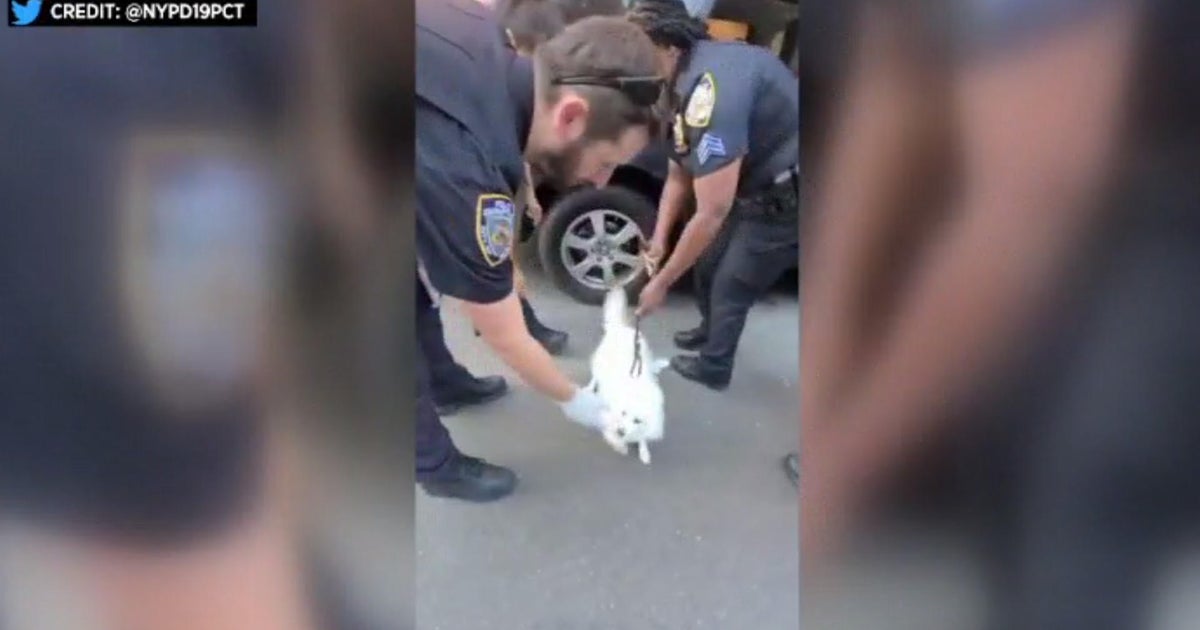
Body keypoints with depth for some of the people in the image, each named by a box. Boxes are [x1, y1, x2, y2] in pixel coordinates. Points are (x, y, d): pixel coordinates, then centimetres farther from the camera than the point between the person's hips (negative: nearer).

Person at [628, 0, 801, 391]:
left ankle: (713, 367, 28)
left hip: (786, 200, -9)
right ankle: (710, 331, 46)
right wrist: (658, 241, -2)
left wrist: (661, 282, -20)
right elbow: (679, 174, 9)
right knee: (707, 263, 21)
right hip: (760, 189, 9)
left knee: (730, 286, 5)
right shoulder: (692, 76, 1)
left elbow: (712, 213, -30)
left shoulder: (711, 89, -32)